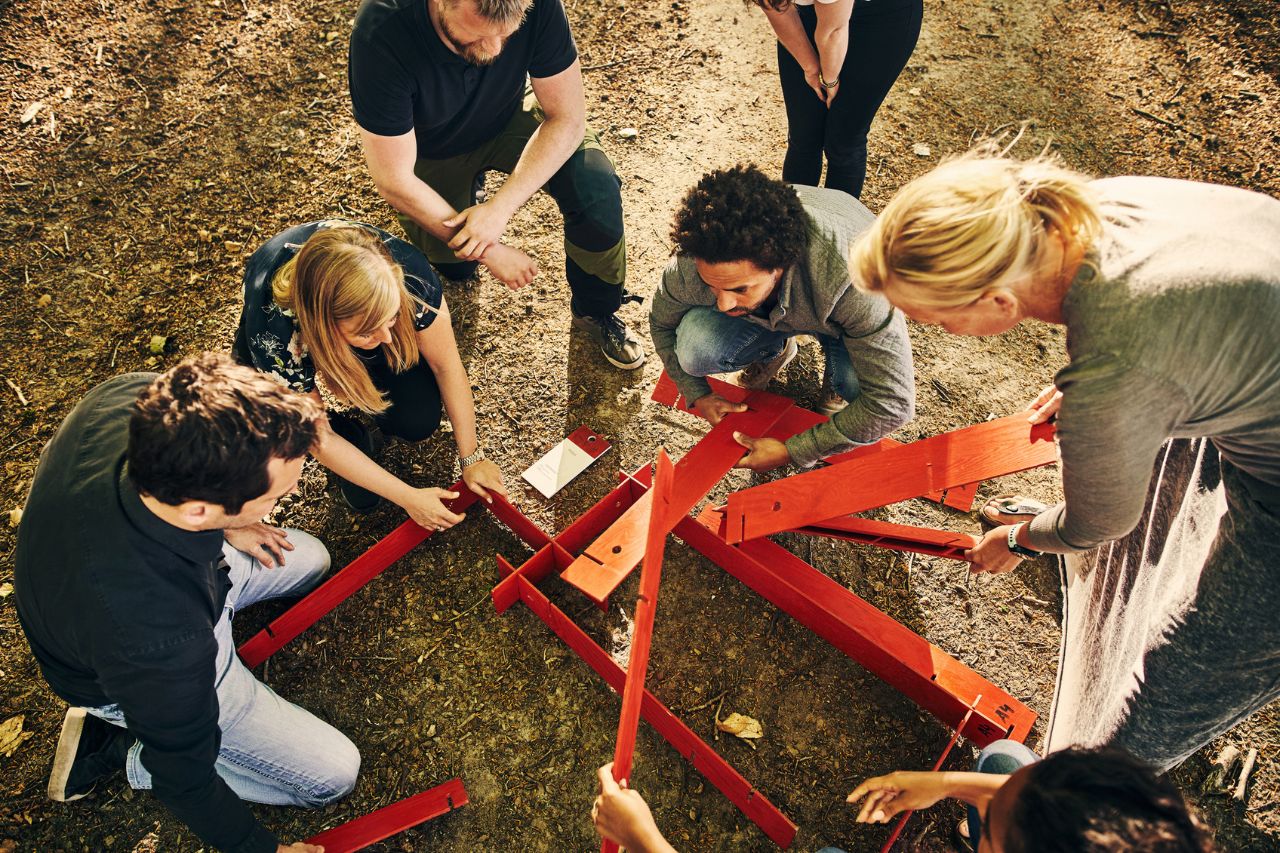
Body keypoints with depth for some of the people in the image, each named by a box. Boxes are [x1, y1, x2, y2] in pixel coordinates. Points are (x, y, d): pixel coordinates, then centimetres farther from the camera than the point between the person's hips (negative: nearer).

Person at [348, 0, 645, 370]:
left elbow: (567, 117, -24)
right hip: (432, 147, 0)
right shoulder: (380, 33, -38)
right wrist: (490, 252, -29)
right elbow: (394, 180, -31)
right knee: (454, 266, 1)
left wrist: (499, 207, -35)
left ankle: (597, 311, 2)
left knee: (597, 190, -24)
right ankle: (470, 184, 30)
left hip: (508, 118, 0)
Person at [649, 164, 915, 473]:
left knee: (857, 386, -34)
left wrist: (792, 451, -33)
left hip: (838, 319, -2)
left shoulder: (849, 277, -45)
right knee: (693, 351, -27)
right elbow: (663, 324, -7)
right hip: (765, 310, 3)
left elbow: (893, 403, -36)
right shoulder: (691, 264, -34)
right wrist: (698, 395, -15)